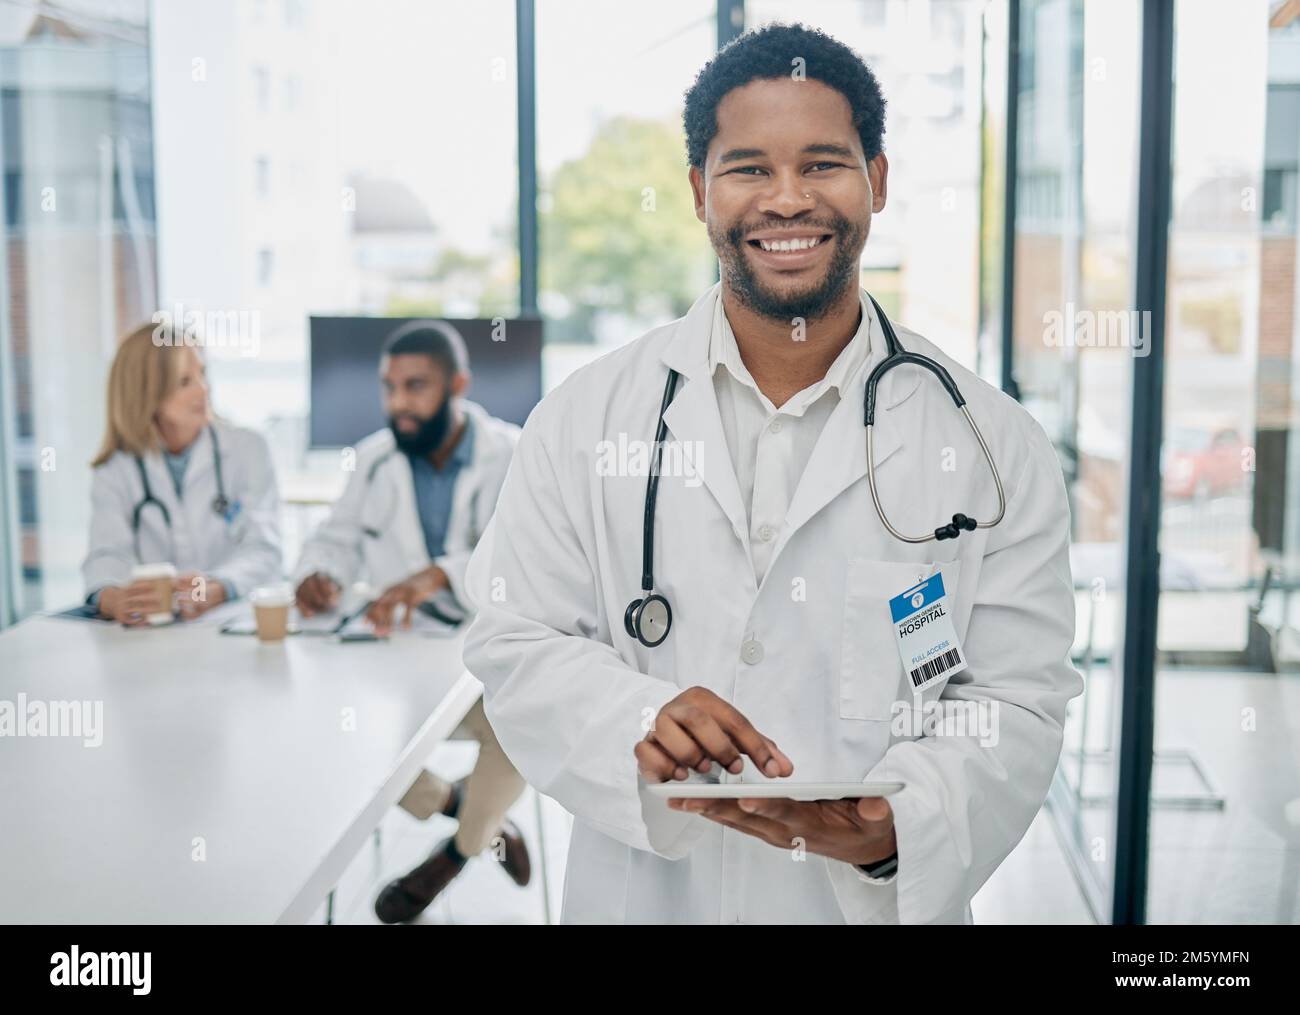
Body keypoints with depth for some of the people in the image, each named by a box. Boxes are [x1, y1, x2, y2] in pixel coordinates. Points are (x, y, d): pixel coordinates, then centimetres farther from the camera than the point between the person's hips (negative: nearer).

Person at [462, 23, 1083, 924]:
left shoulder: (993, 443, -6)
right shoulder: (585, 418, -3)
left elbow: (1016, 699, -7)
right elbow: (516, 644, -5)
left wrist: (898, 824, -25)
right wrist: (638, 723, -24)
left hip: (880, 901, 0)